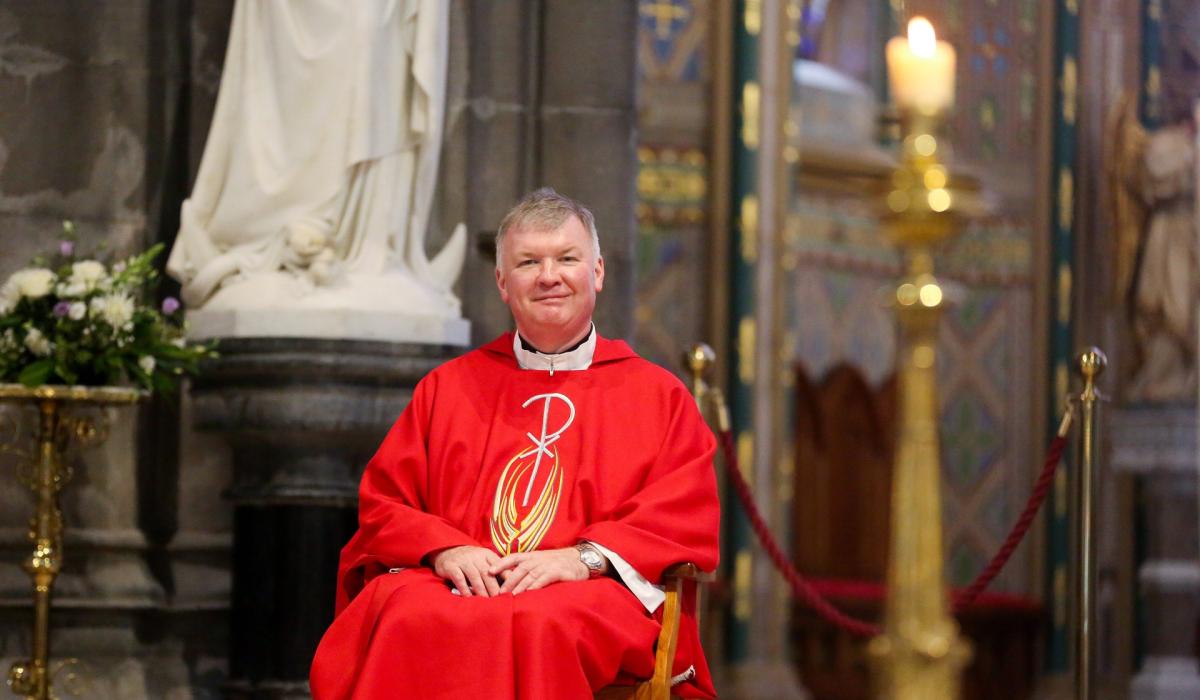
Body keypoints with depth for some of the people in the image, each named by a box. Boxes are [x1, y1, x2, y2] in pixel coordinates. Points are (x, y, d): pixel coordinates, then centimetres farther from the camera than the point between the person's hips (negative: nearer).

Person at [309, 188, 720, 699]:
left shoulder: (659, 395, 19)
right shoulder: (447, 388, 26)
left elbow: (686, 517, 6)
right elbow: (382, 504, 18)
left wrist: (586, 557, -12)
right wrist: (443, 549, -5)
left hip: (595, 594, -2)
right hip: (455, 581, 2)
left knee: (536, 626, -41)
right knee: (405, 619, -37)